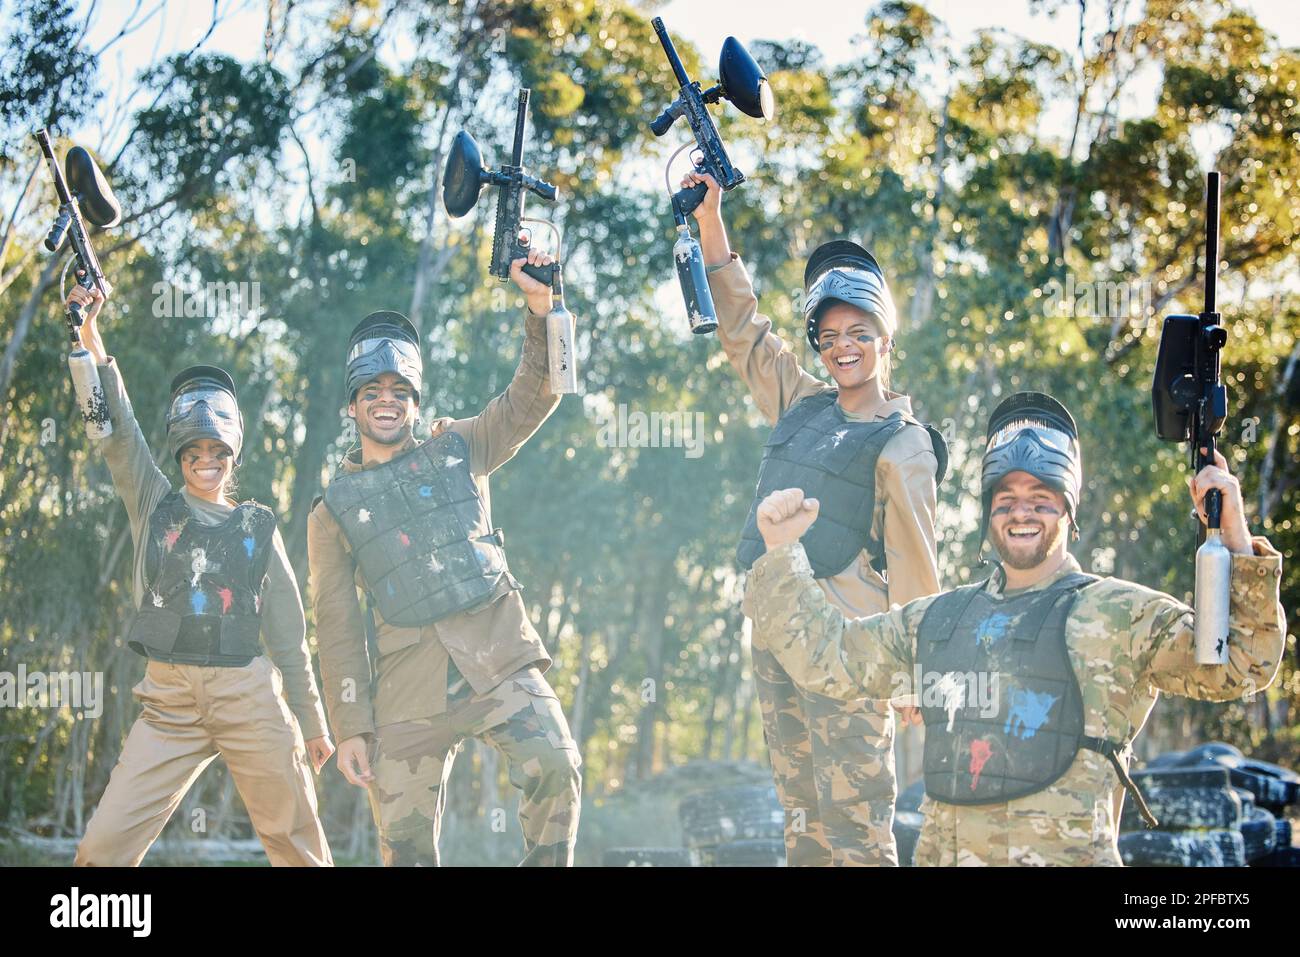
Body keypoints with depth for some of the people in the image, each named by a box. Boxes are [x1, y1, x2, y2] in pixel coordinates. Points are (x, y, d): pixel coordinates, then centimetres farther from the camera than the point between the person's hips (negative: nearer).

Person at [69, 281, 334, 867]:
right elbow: (118, 433, -2)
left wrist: (311, 722, 14)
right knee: (103, 847, -10)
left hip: (251, 699, 0)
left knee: (299, 848, 2)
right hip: (170, 701, 0)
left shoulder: (258, 527, 12)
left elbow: (288, 633, 14)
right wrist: (91, 337, -14)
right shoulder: (154, 505, 11)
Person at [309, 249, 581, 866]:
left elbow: (532, 398, 4)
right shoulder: (334, 510, 12)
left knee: (554, 768, -23)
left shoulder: (457, 451, 16)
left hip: (499, 659, 0)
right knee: (406, 843, -2)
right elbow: (337, 629, 8)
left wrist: (541, 309, -12)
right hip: (410, 688, 0)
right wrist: (350, 727, 1)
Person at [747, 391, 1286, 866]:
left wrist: (1234, 536, -17)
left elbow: (1239, 665, -7)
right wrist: (782, 551, 17)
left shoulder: (1119, 615, 3)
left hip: (1065, 855, -4)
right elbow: (824, 656, 24)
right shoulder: (936, 621, 19)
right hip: (940, 854, 4)